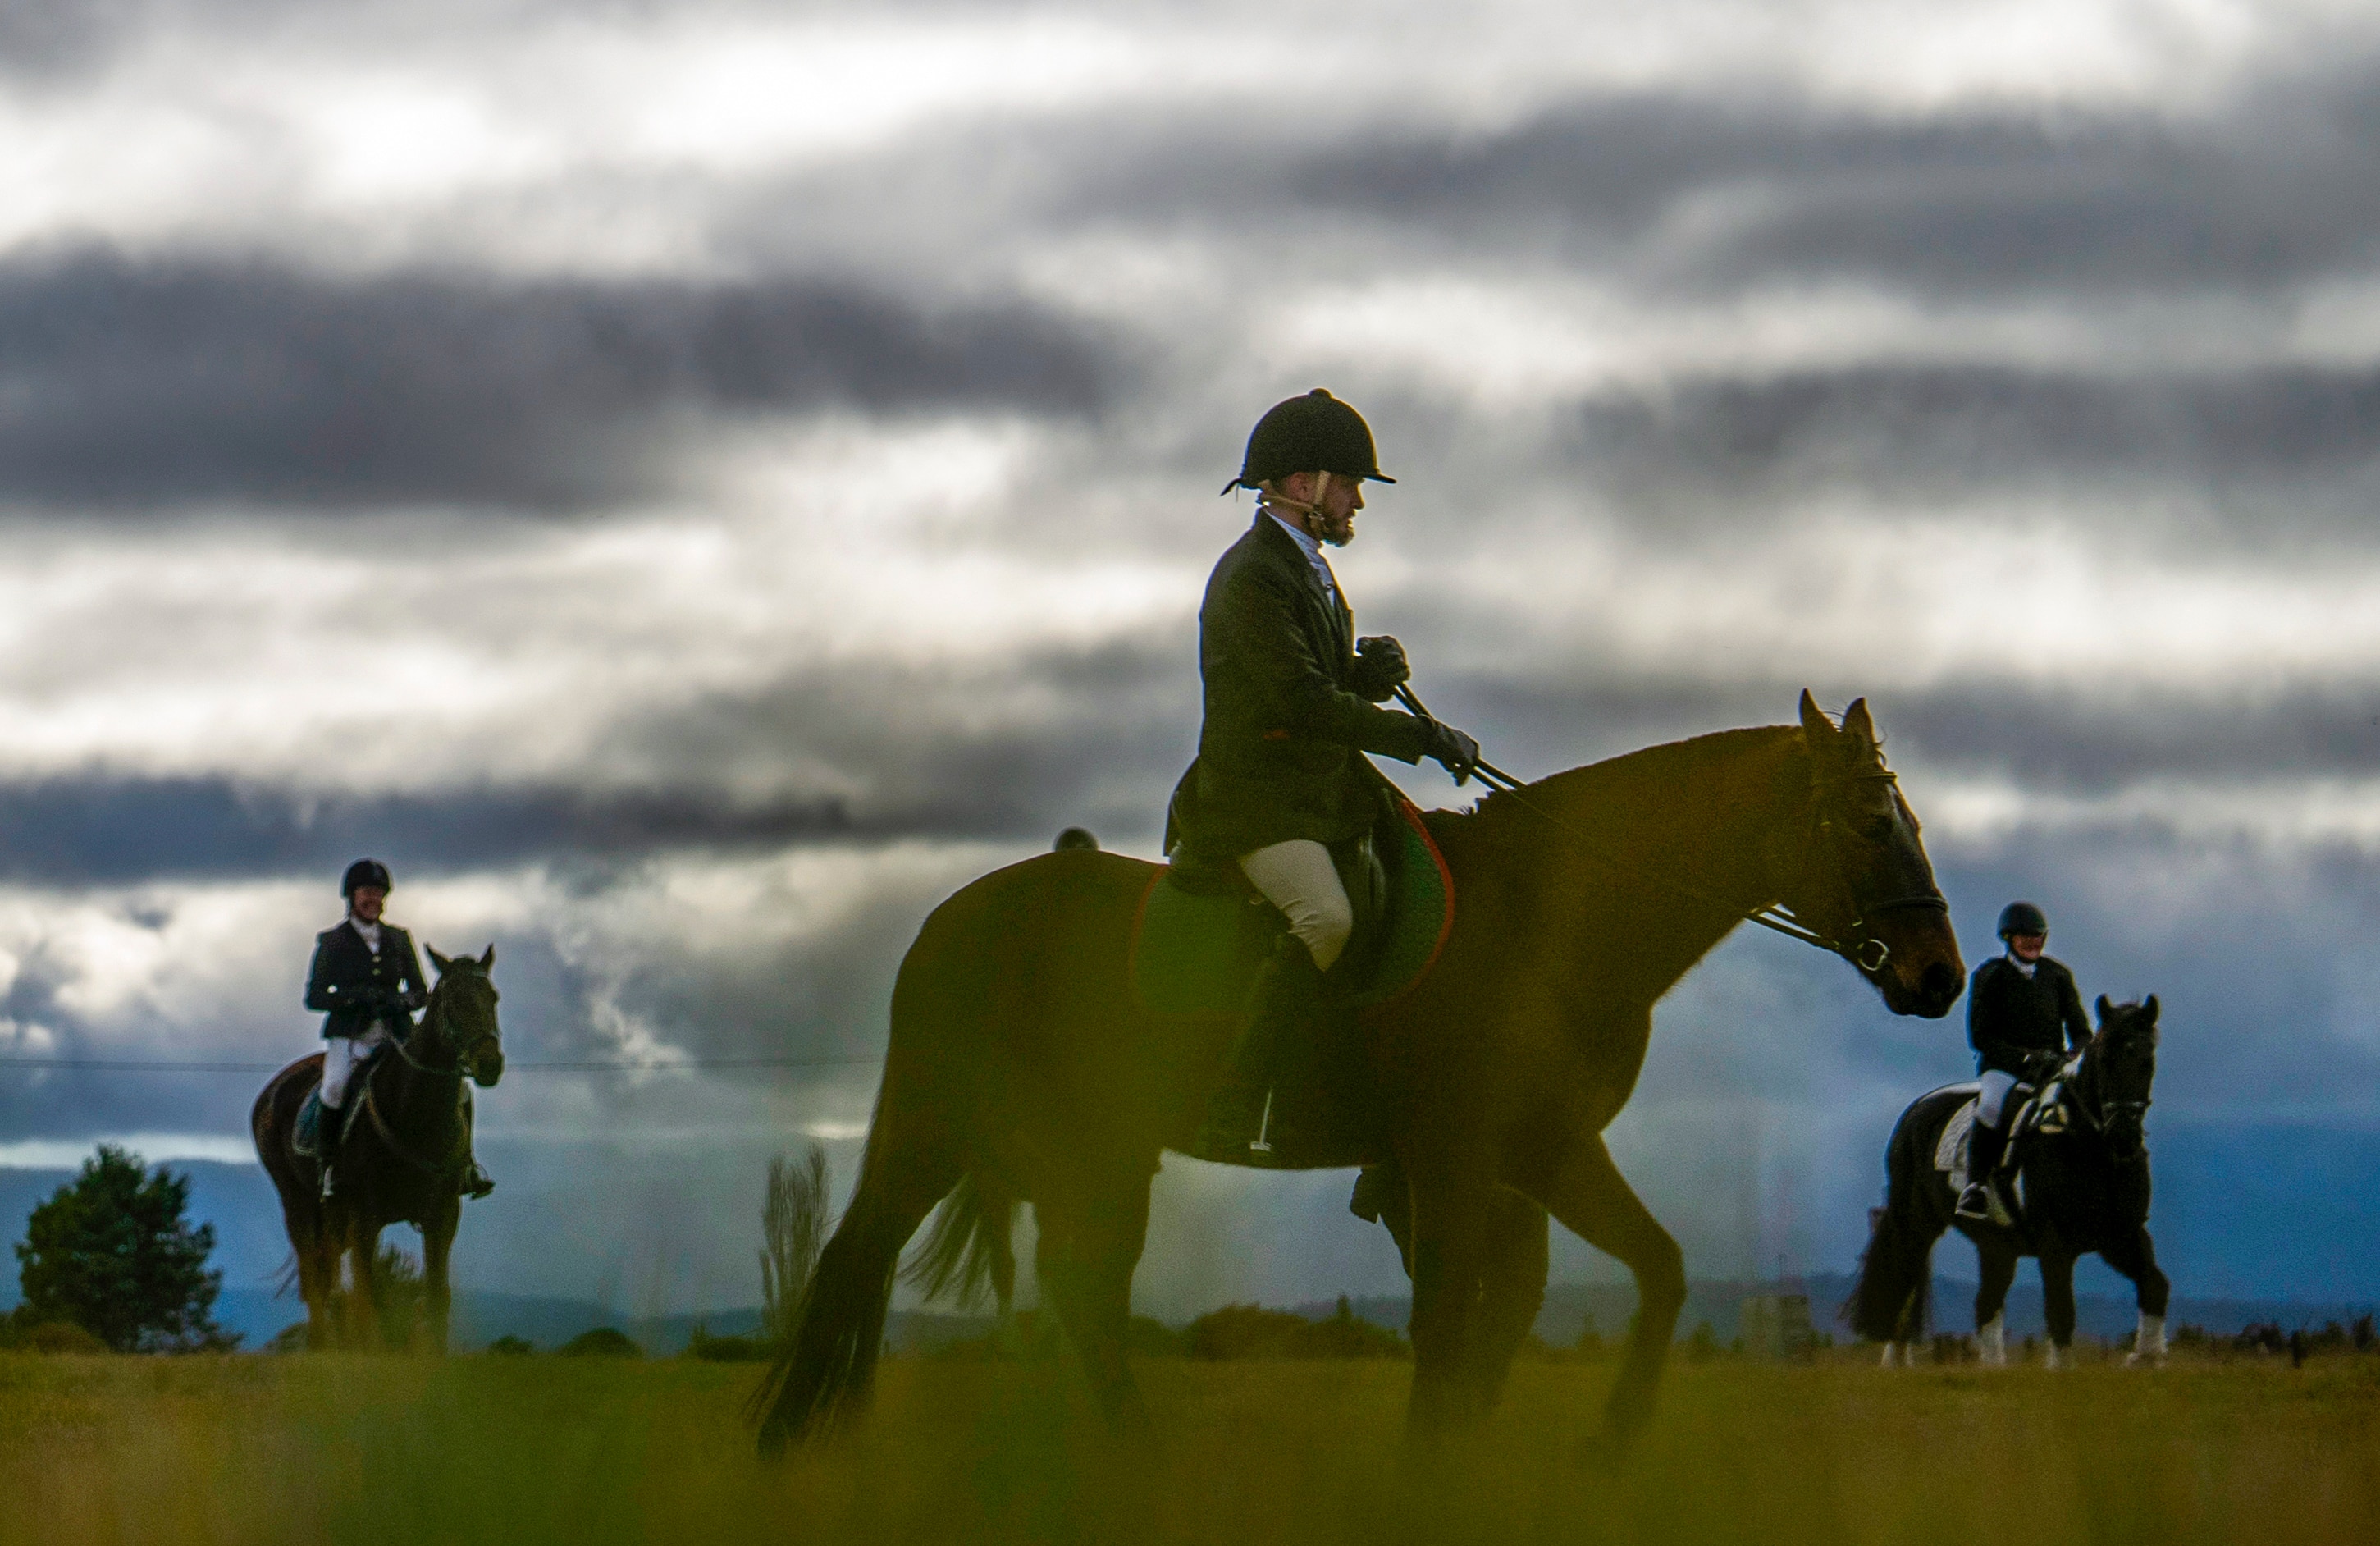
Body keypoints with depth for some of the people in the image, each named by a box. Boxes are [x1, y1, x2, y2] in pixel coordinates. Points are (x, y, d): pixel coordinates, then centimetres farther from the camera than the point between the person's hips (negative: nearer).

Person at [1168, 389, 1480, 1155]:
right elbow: (1302, 703, -22)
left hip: (1327, 792, 10)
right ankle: (1231, 1118, -31)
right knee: (1326, 918, -33)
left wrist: (1371, 671, -1)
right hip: (1255, 796, -10)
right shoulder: (1250, 577, -14)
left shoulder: (1308, 569, 17)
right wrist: (1423, 736, -20)